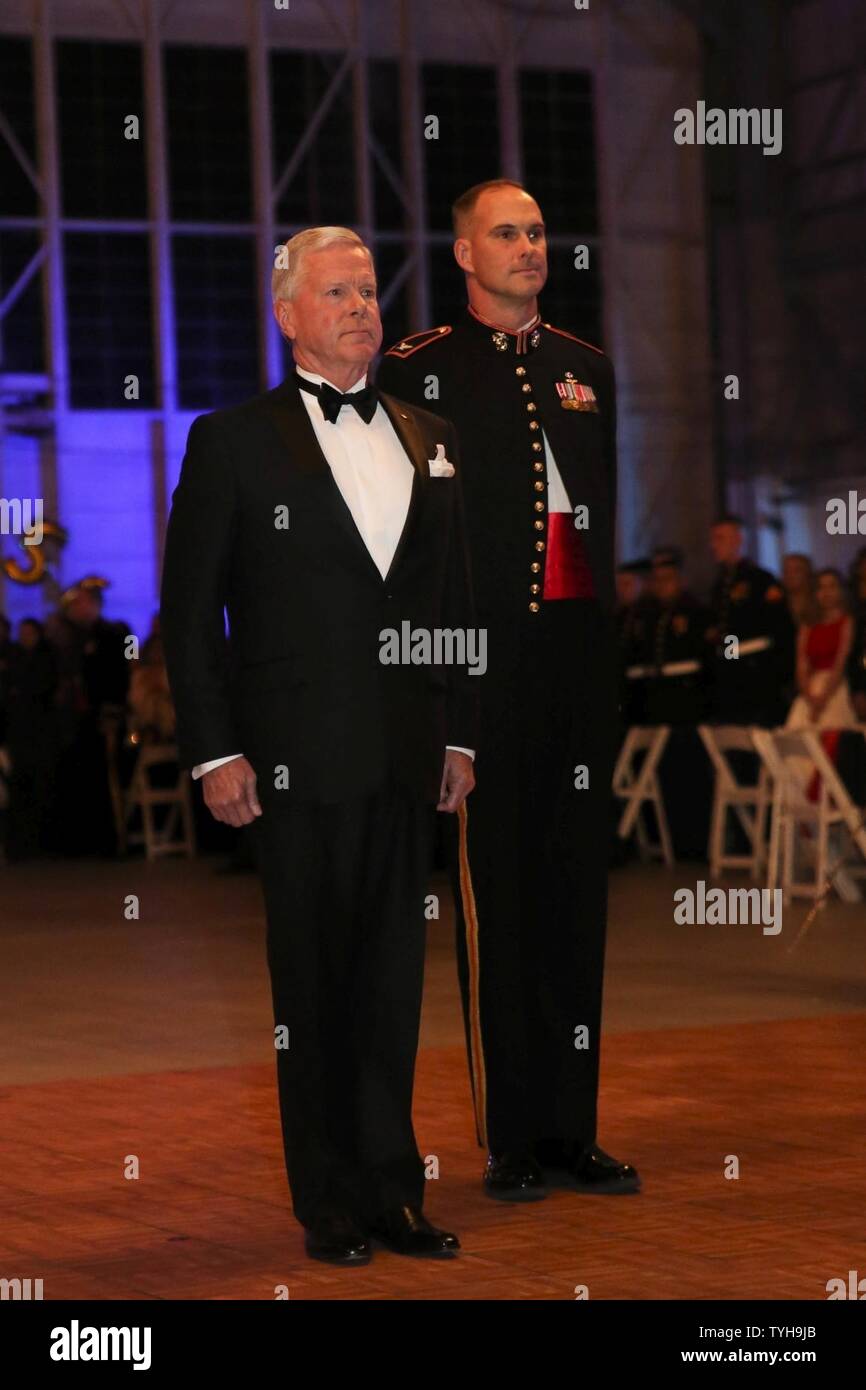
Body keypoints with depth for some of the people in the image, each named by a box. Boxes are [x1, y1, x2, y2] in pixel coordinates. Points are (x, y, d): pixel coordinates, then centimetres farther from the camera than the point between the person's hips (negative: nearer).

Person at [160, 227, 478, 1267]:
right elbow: (188, 607, -2)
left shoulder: (428, 439, 14)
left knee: (393, 976, 8)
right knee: (312, 984, 3)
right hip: (297, 760, -4)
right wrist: (212, 751, -9)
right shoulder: (234, 439, 0)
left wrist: (458, 731, 11)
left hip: (405, 759, 4)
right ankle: (329, 1204, 12)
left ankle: (392, 1190, 17)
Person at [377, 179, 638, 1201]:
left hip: (580, 650, 5)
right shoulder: (417, 369, 2)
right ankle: (510, 1139, 6)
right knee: (495, 893, -1)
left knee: (576, 887, 7)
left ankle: (571, 1130, 15)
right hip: (482, 650, -5)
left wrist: (613, 639, 10)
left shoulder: (587, 368, 17)